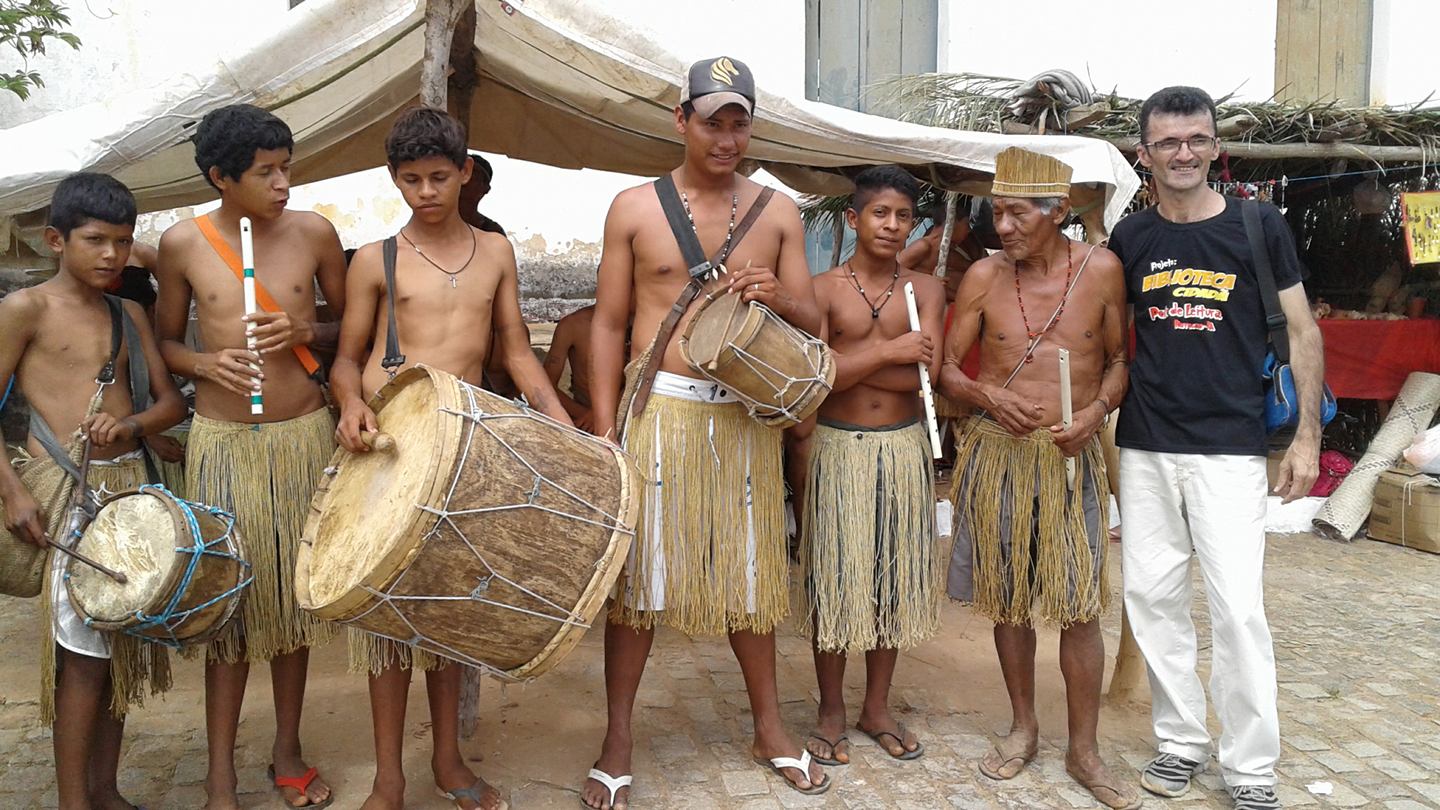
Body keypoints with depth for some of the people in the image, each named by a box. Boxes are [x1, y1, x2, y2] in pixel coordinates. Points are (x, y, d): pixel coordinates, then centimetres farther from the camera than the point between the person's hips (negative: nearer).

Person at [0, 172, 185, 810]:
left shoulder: (130, 315, 12)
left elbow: (171, 401, 12)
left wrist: (134, 425, -9)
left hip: (128, 483, 6)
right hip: (61, 489, -6)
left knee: (120, 639, 9)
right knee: (83, 647, -5)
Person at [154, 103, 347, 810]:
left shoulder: (313, 232, -1)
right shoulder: (183, 243, -3)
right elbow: (166, 340, 8)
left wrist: (305, 332, -11)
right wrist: (203, 362, -14)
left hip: (304, 435, 1)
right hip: (223, 441, -1)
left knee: (295, 589, 11)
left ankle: (287, 750, 28)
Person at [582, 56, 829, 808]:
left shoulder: (777, 211, 6)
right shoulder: (634, 208, 1)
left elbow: (811, 324, 8)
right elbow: (608, 324, 2)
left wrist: (779, 297, -15)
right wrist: (604, 430, -5)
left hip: (745, 414, 2)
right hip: (658, 409, -2)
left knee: (748, 572, 12)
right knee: (637, 575, 4)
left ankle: (769, 729, 30)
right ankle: (617, 740, 20)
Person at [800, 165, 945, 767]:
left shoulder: (925, 289, 3)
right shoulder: (824, 289, -3)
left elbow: (924, 373, -11)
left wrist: (845, 360, -16)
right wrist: (888, 352, -16)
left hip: (903, 448, 3)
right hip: (839, 447, -2)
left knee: (893, 575, 10)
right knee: (834, 578, 4)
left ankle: (877, 707, 26)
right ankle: (831, 712, 20)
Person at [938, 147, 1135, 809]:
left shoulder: (1101, 269, -3)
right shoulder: (984, 276, -3)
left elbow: (1118, 359, 6)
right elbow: (946, 368, 1)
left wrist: (1095, 412, -12)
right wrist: (987, 395, -19)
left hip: (1071, 456, -1)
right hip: (996, 453, 1)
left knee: (1080, 605, 0)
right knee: (1009, 599, 11)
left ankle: (1084, 751, 15)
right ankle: (1023, 727, 29)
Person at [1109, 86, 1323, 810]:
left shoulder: (1258, 226, 0)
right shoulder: (1130, 238, 6)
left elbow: (1300, 331, 2)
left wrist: (1306, 436, -4)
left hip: (1229, 449, -3)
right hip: (1145, 449, 3)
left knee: (1238, 608, -4)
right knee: (1153, 596, 8)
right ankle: (1180, 741, 24)